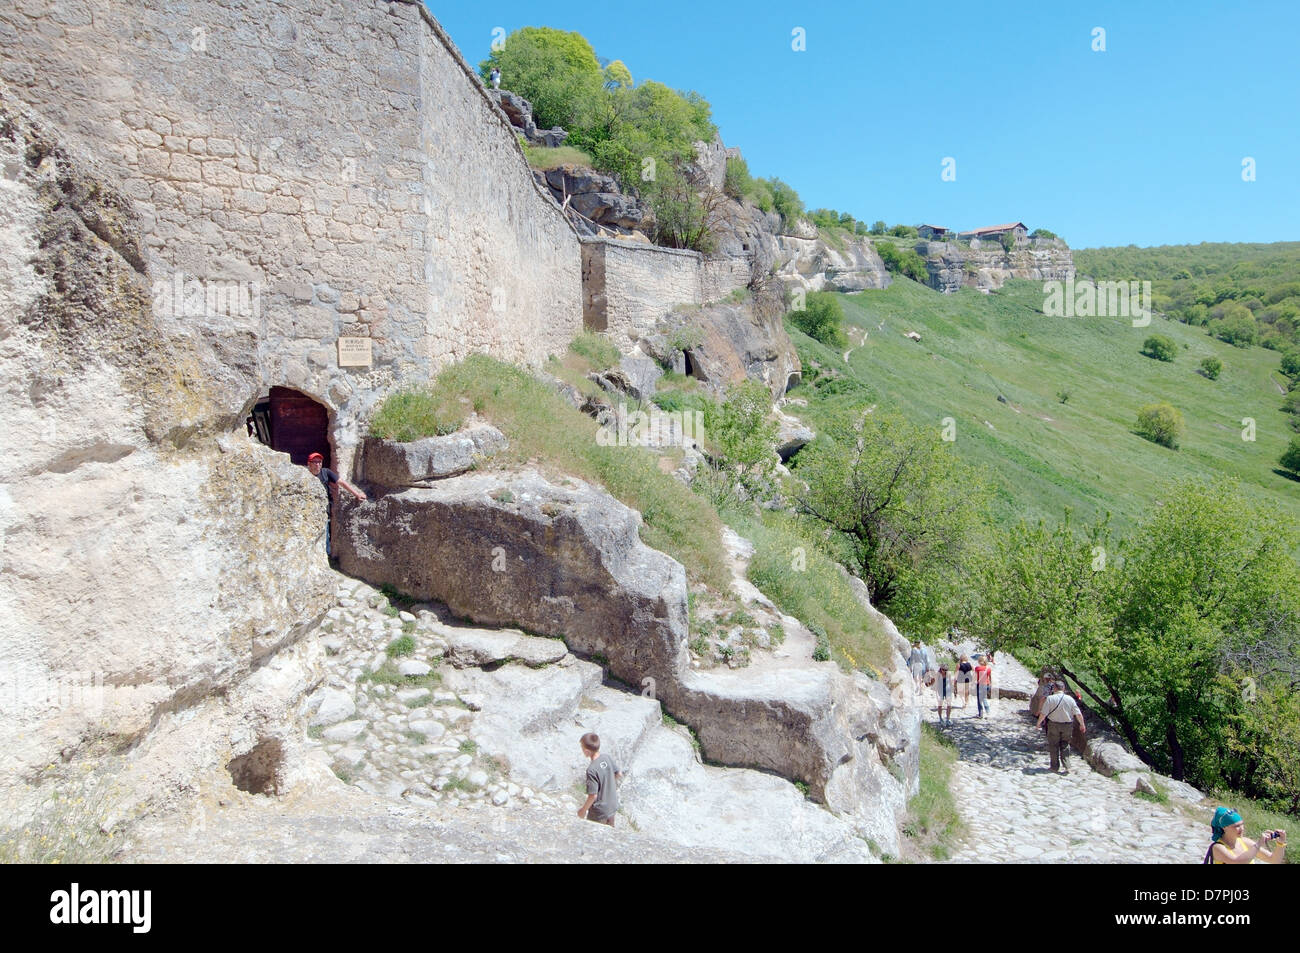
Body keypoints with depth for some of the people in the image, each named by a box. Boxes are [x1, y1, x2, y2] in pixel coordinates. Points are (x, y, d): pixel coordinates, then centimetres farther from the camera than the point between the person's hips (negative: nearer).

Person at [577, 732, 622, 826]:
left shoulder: (592, 770, -31)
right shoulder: (607, 758, -12)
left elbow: (593, 796, -26)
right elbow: (619, 775, 2)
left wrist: (583, 810, -10)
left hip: (599, 813, -6)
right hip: (612, 807, 6)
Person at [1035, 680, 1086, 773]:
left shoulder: (1050, 698, -12)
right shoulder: (1070, 699, -4)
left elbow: (1043, 713, -14)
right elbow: (1078, 714, -2)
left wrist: (1039, 722, 1)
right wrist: (1082, 724, 13)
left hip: (1054, 725, -2)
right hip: (1067, 725, 2)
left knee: (1053, 746, 10)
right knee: (1065, 746, 12)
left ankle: (1055, 766, 16)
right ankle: (1066, 767, 4)